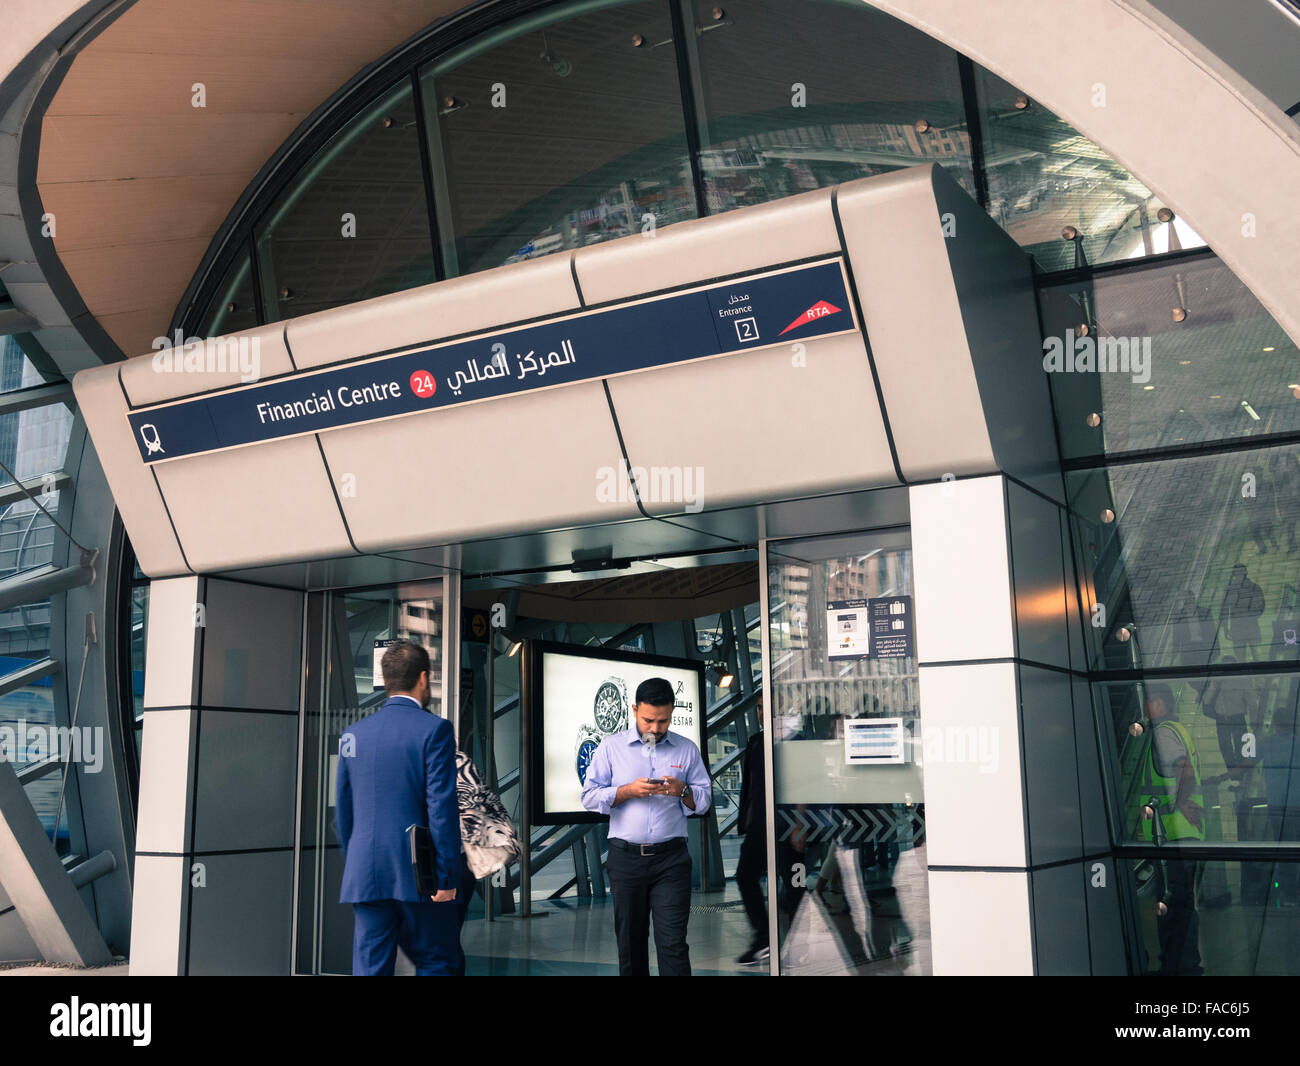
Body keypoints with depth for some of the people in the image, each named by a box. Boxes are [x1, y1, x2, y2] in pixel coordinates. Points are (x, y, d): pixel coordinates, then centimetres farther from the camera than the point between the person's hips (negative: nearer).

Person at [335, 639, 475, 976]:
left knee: (370, 967, 7)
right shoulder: (434, 729, -8)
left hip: (365, 877, 5)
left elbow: (343, 812, 13)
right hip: (421, 876, -4)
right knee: (439, 964, 8)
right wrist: (447, 876, -10)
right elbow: (442, 808, -13)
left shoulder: (353, 734, 8)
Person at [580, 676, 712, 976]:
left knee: (673, 943, -6)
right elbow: (590, 797, 1)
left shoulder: (687, 750, 9)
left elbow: (704, 801, 10)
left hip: (671, 858, 0)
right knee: (630, 941, 9)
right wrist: (629, 791, -13)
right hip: (625, 858, 1)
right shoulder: (611, 747, 6)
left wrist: (683, 791, -11)